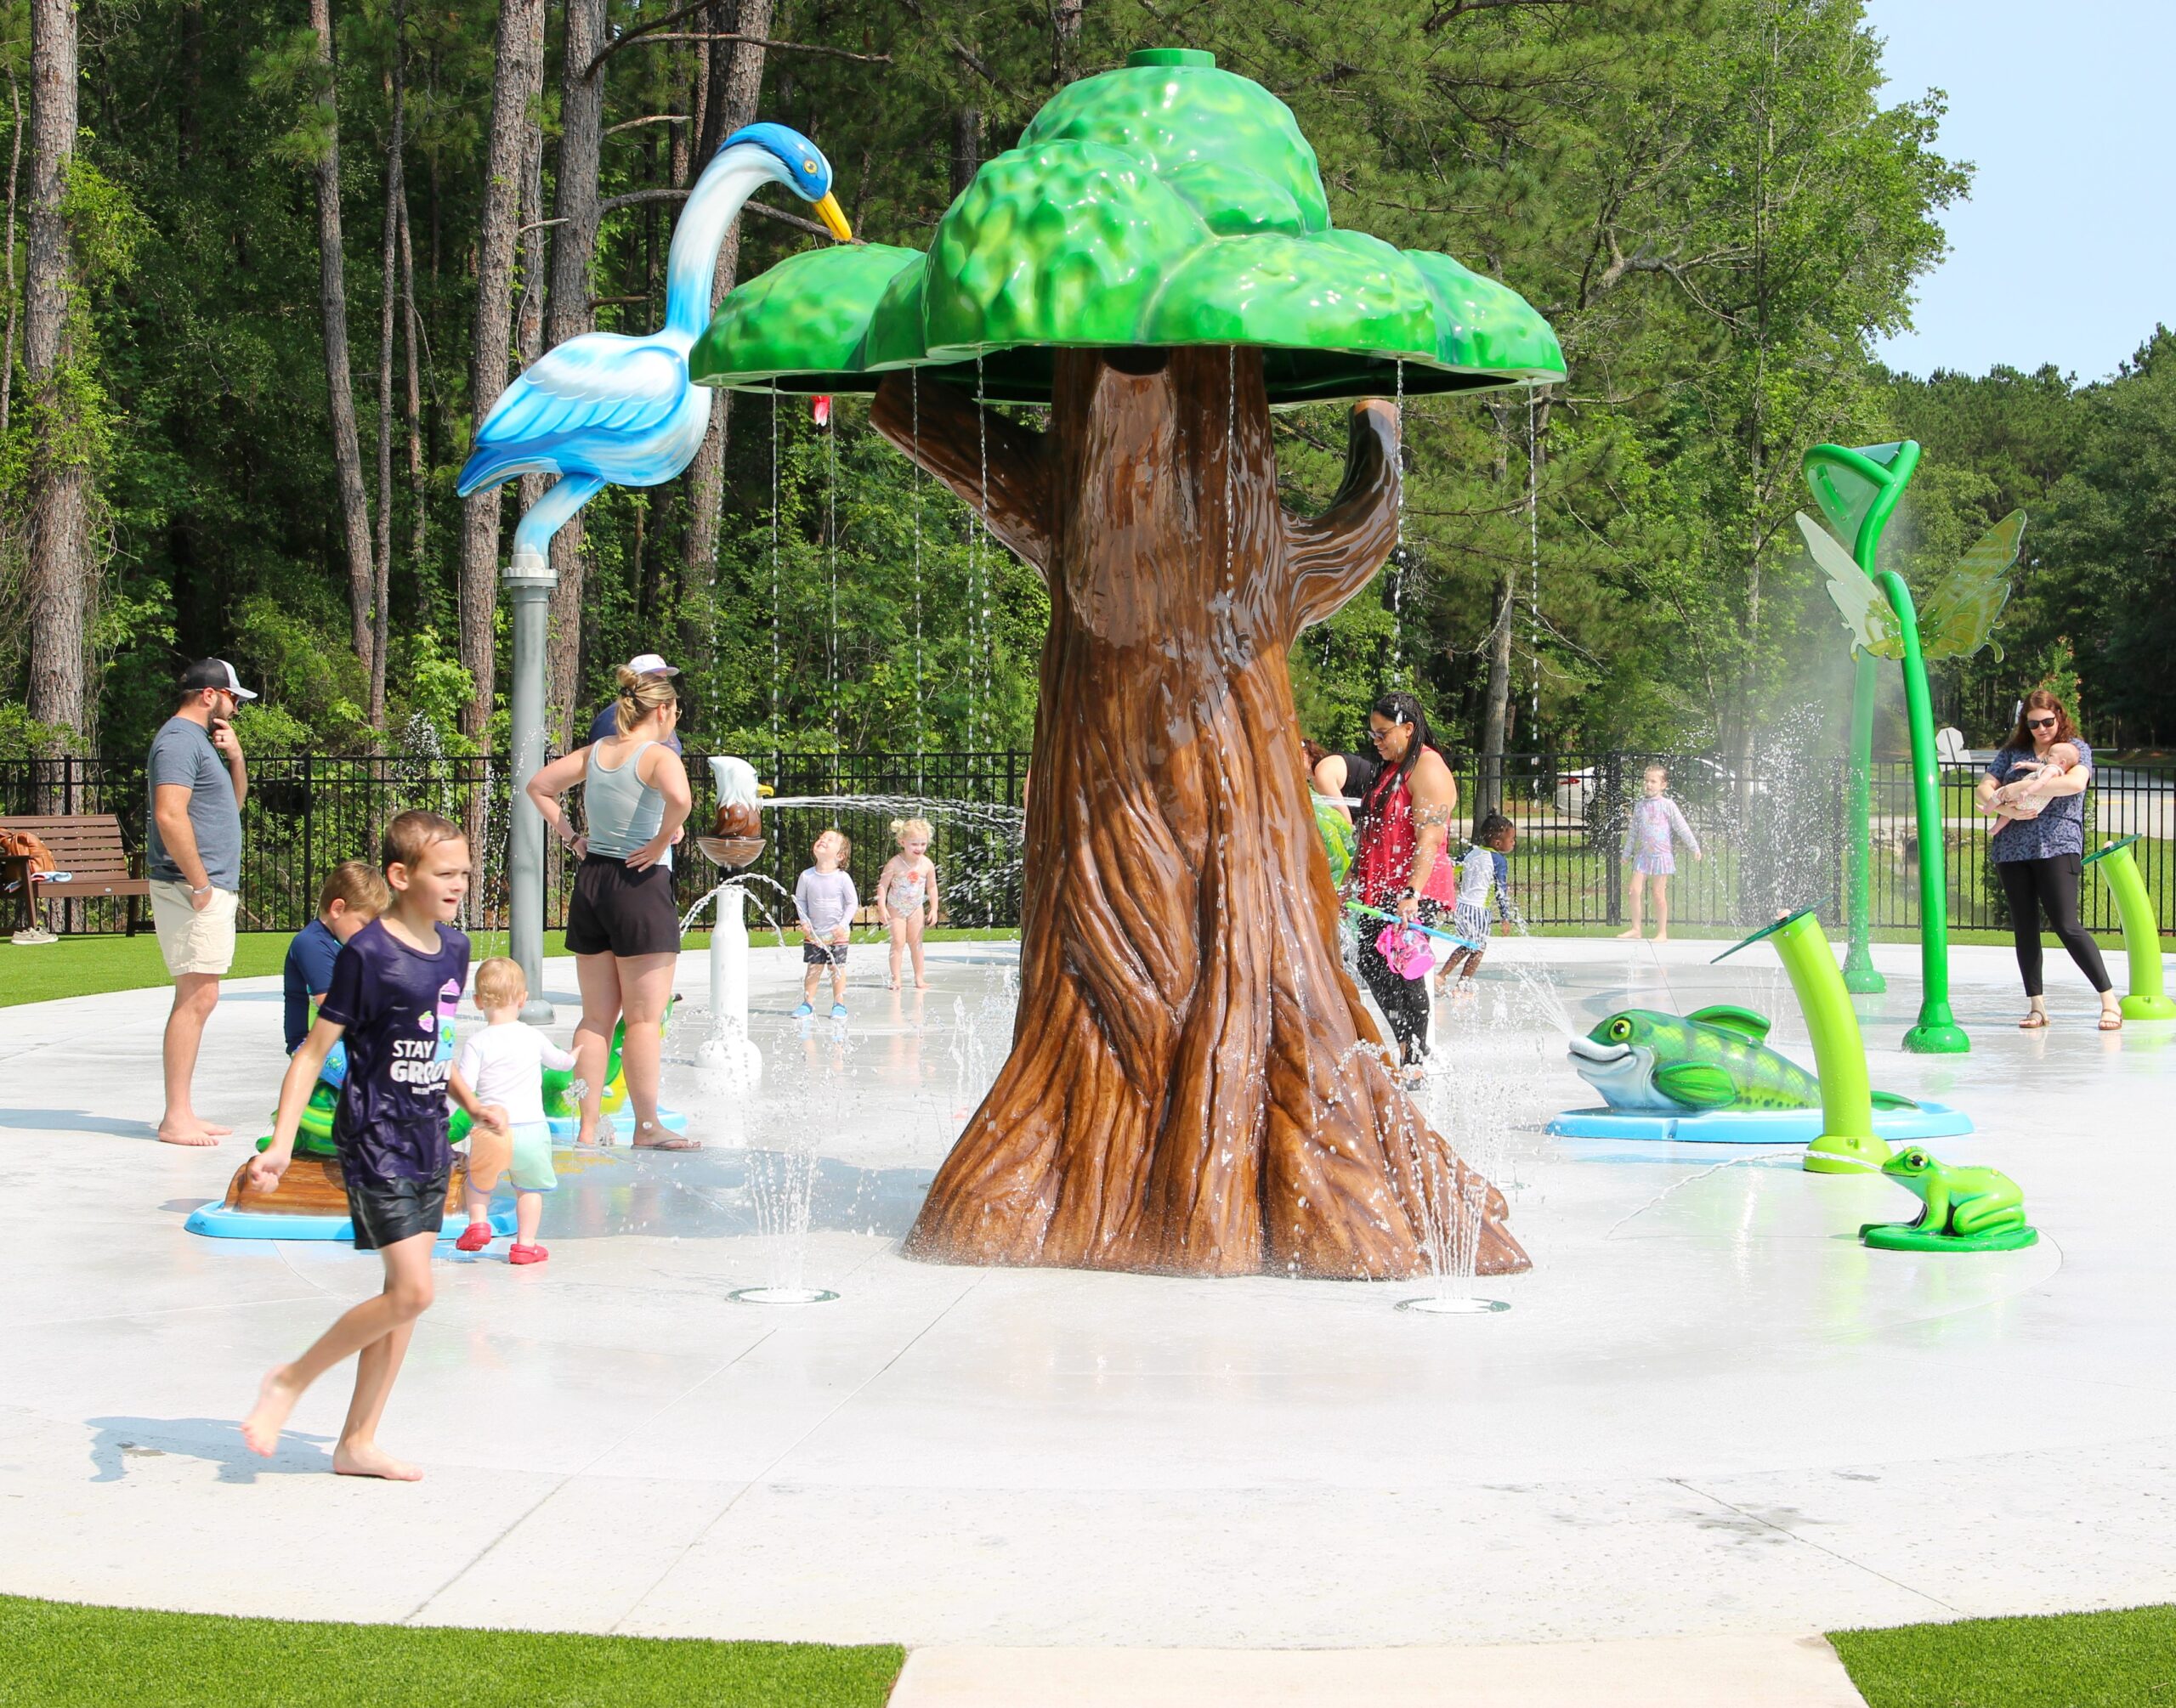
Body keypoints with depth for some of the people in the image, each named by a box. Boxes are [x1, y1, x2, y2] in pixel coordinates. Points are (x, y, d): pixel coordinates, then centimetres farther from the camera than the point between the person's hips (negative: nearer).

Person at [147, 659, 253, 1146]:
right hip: (192, 890, -11)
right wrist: (199, 882, -20)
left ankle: (182, 1113, 14)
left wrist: (235, 758, 12)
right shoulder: (179, 740, -12)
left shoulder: (201, 740, 20)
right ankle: (176, 1118, -12)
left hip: (214, 888, 11)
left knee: (198, 1000, 10)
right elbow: (170, 816, -22)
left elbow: (234, 801, 30)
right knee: (197, 998, -12)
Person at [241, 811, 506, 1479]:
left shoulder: (454, 949, 8)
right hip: (375, 1140, -8)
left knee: (405, 1296, 9)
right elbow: (313, 1051, -13)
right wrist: (280, 1145, -18)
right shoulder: (367, 954, -15)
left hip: (428, 1140, 8)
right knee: (411, 1291, -13)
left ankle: (357, 1441, 19)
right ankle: (291, 1381, 6)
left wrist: (474, 1105, 15)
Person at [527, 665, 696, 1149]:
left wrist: (569, 837, 14)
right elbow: (679, 799, -31)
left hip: (591, 878, 7)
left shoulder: (594, 752, 10)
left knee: (596, 1017, 12)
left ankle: (587, 1128, 14)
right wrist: (662, 843, -16)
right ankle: (647, 1128, 3)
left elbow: (538, 786, 20)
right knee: (644, 1018, 0)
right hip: (640, 884, -7)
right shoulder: (659, 756, -11)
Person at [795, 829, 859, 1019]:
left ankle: (839, 1005, 15)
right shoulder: (807, 876, -5)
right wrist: (804, 922, -4)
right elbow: (800, 900, 6)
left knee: (838, 969, 4)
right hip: (813, 933, 2)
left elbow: (852, 903, -6)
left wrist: (843, 925, -13)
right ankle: (808, 1003, 16)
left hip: (837, 934, -2)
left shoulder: (842, 878, -12)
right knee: (813, 968, 6)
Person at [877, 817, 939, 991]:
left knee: (916, 942, 6)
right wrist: (882, 907, -21)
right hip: (896, 908, -3)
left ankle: (919, 979, 12)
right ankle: (896, 980, -3)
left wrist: (934, 909, -1)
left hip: (916, 908, 3)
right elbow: (883, 884, -15)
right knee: (898, 942, -6)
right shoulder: (895, 864, -20)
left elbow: (932, 887, 2)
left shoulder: (927, 864, -9)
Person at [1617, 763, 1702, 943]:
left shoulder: (1667, 805, -4)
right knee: (1635, 890, -4)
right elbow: (1633, 831, 18)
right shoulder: (1640, 805, 10)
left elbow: (1682, 828, -2)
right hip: (1643, 854, 4)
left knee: (1659, 894, -2)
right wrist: (1627, 853, 22)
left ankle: (1662, 933, 5)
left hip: (1661, 854, -4)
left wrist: (1695, 848, -3)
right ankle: (1635, 929, 6)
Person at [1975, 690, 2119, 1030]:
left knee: (2066, 925, -13)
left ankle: (2110, 1000, -8)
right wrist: (2006, 808, -14)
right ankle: (2036, 1006, 9)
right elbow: (1982, 793, 7)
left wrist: (2022, 788, -15)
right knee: (2024, 928, 3)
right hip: (2012, 849, 4)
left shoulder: (2076, 748, 6)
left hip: (2058, 846, -4)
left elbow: (2076, 782, -14)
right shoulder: (2011, 752, 15)